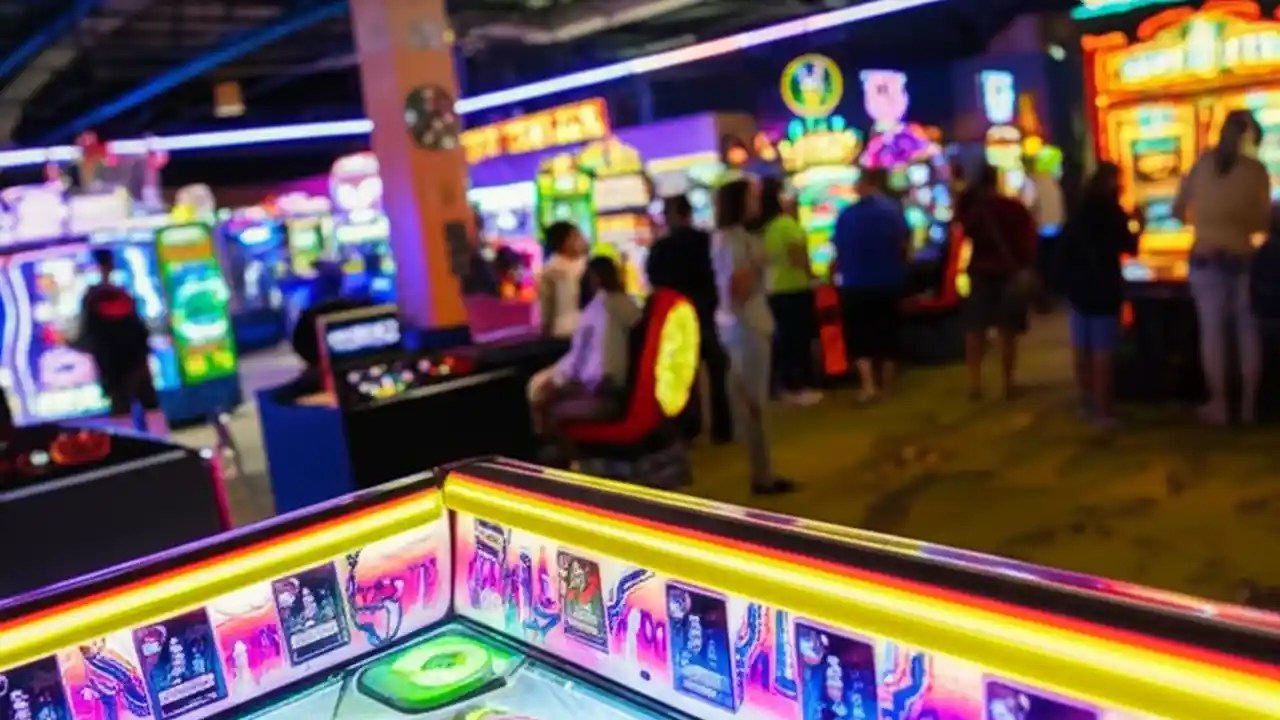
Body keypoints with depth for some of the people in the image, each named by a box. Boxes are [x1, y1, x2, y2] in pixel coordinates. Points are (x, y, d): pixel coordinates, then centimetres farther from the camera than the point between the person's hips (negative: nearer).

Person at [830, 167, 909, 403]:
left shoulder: (847, 214, -7)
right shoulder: (893, 209, -2)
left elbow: (840, 251, -2)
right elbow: (904, 244, -2)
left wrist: (837, 268, 19)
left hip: (856, 283, -2)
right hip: (888, 281, 2)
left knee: (858, 334, 7)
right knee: (886, 332, 15)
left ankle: (868, 384, -7)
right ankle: (886, 383, 24)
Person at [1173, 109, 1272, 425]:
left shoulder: (1204, 162, 0)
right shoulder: (1258, 170, -2)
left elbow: (1178, 209, 5)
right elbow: (1262, 222, 4)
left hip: (1206, 257, 0)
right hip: (1242, 258, 0)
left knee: (1212, 330, 2)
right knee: (1248, 330, 10)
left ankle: (1218, 404, 5)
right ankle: (1249, 403, 13)